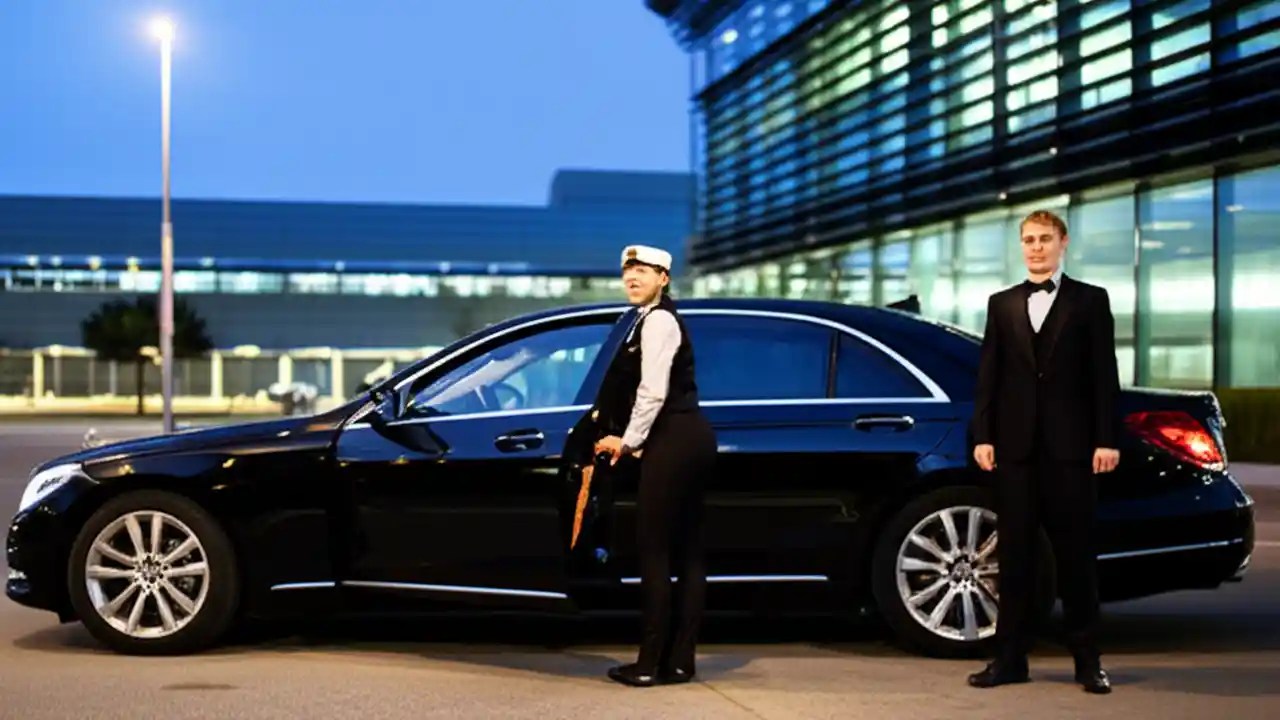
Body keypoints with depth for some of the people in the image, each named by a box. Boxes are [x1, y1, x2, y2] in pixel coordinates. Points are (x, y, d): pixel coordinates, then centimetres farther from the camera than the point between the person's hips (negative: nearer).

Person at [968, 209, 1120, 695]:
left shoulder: (1090, 301, 5)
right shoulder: (1002, 304, 12)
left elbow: (1104, 376, 0)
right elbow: (988, 376, 8)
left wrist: (1106, 440, -7)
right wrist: (983, 436, 0)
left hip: (1070, 446, -2)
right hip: (1016, 446, 2)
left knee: (1075, 554, 3)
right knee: (1014, 554, 5)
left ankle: (1087, 659, 11)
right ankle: (1010, 658, 11)